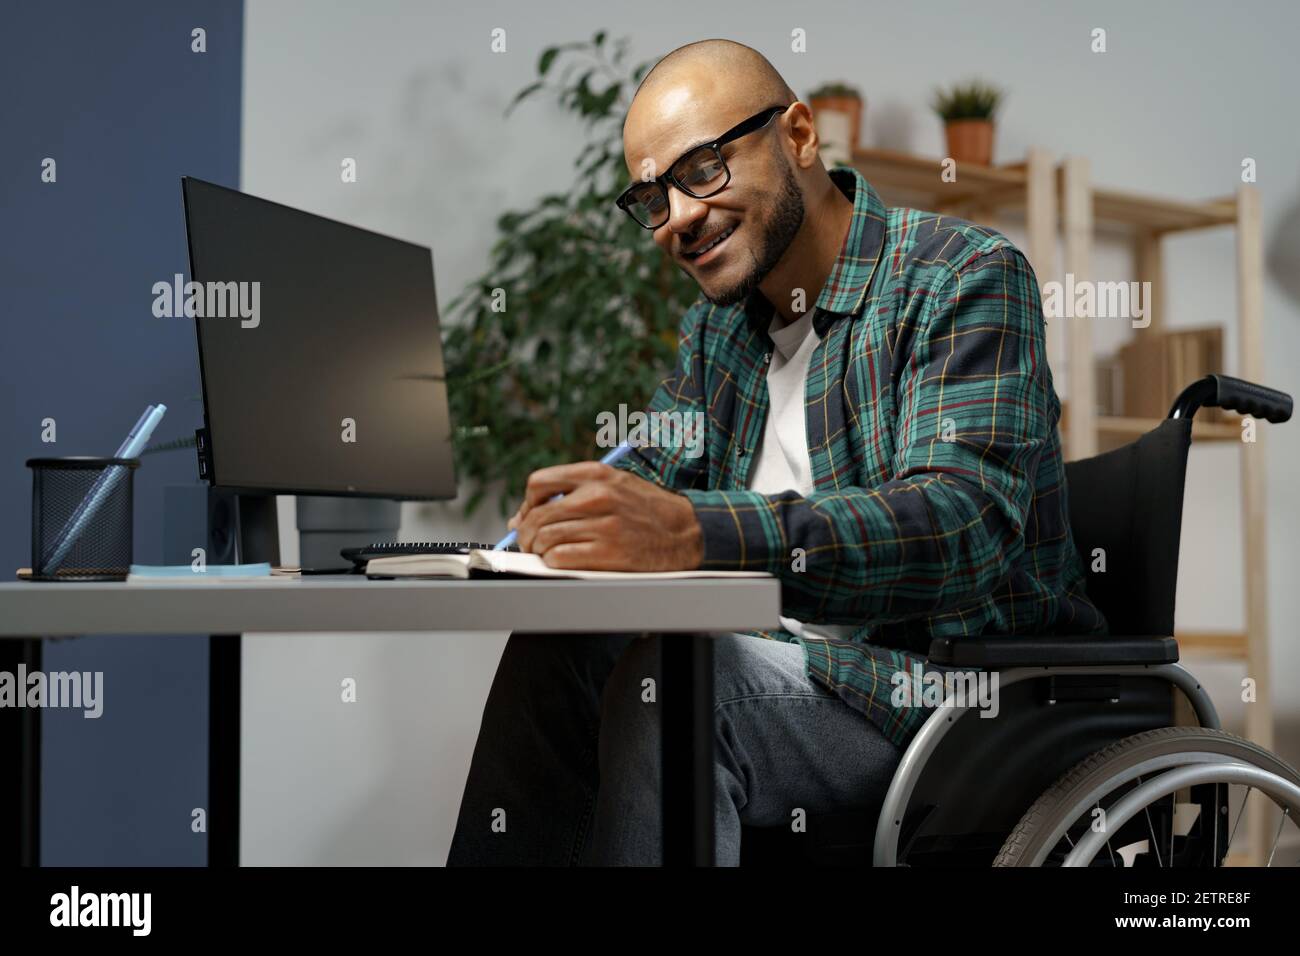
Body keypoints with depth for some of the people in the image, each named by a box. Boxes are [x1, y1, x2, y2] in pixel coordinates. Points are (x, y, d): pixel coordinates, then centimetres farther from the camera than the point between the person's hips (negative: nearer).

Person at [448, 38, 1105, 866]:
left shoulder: (965, 277, -11)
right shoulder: (719, 324, 14)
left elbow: (961, 523, -27)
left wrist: (692, 532, -40)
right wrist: (570, 513, -14)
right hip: (802, 666, 7)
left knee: (663, 685, -27)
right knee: (560, 650, -13)